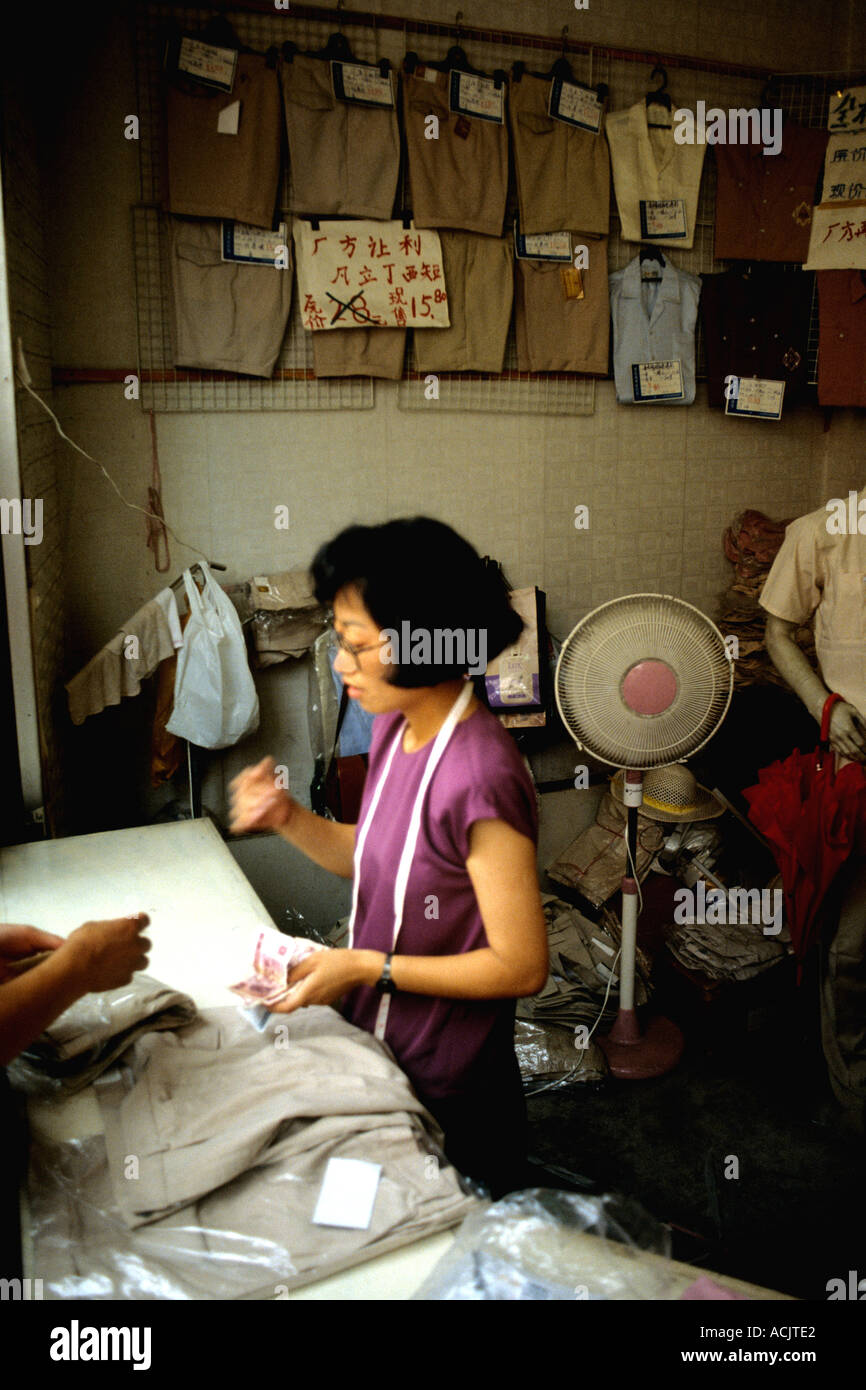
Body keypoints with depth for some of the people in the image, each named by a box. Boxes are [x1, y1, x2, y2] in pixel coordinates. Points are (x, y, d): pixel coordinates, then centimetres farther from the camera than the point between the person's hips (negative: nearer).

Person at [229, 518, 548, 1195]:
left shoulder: (480, 779, -31)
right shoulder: (394, 729, -5)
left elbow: (522, 966, -25)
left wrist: (370, 968, -24)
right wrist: (289, 818, -7)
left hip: (449, 1092, -8)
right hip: (382, 1059, 8)